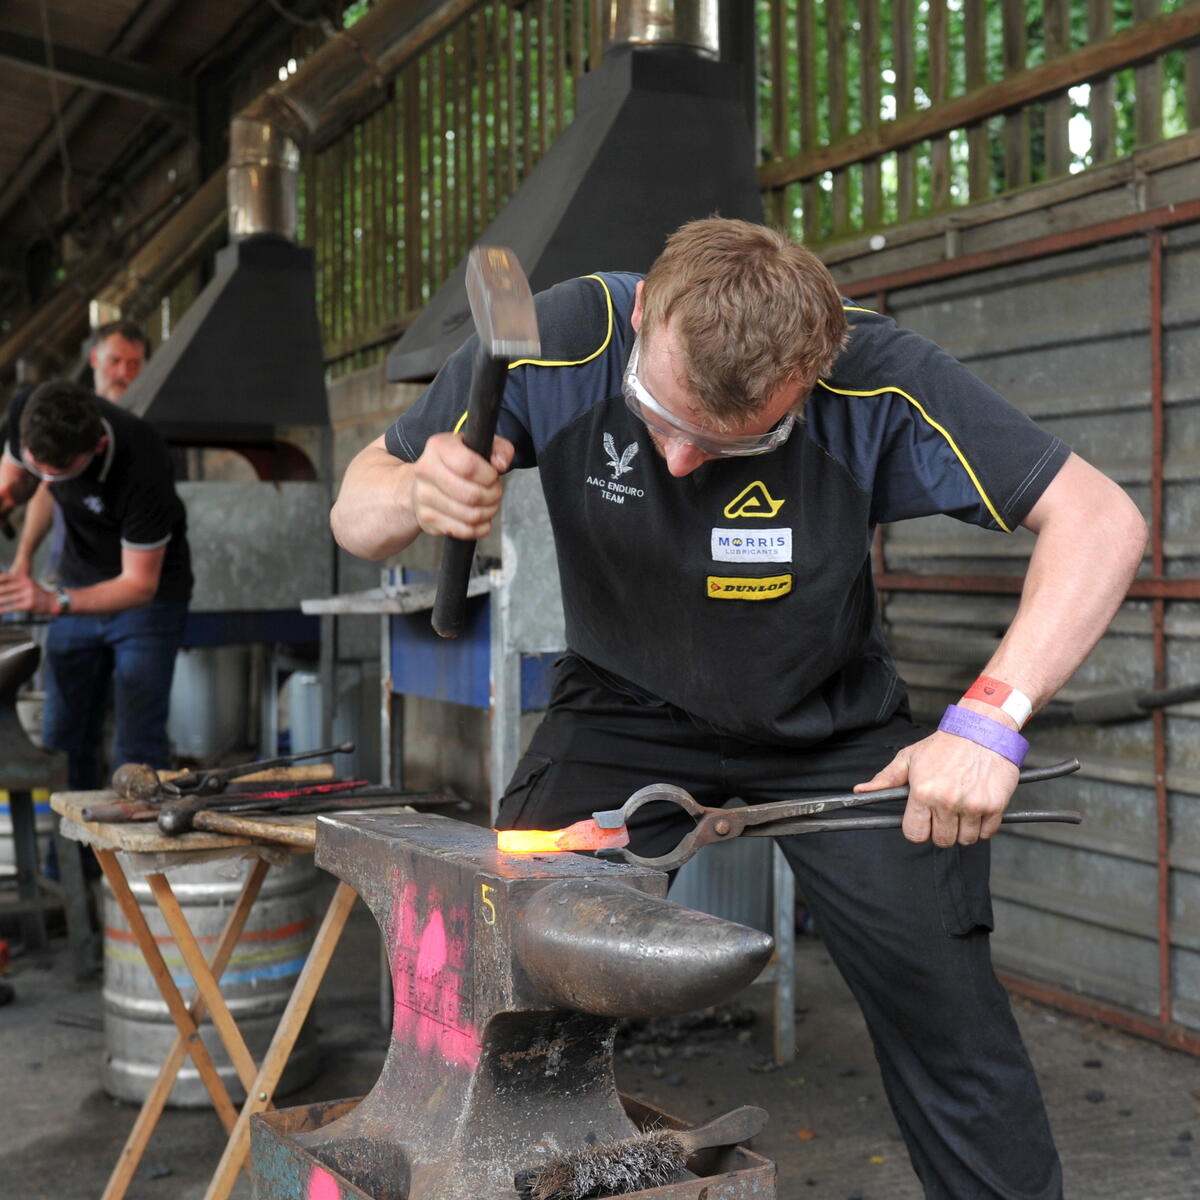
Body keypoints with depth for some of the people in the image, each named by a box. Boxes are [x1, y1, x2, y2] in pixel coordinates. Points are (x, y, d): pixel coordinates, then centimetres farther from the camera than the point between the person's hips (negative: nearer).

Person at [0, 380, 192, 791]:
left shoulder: (142, 468, -35)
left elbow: (140, 585, -25)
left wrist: (54, 601, -39)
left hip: (149, 592, -5)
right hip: (79, 582, 5)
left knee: (137, 749, -10)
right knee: (63, 738, 6)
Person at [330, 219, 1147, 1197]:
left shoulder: (877, 379, -28)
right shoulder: (561, 344, -25)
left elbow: (1101, 521, -26)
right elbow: (355, 514, -15)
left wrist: (989, 719, -37)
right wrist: (416, 497, -40)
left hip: (832, 721, 0)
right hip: (626, 708, 1)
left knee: (944, 1004, -4)